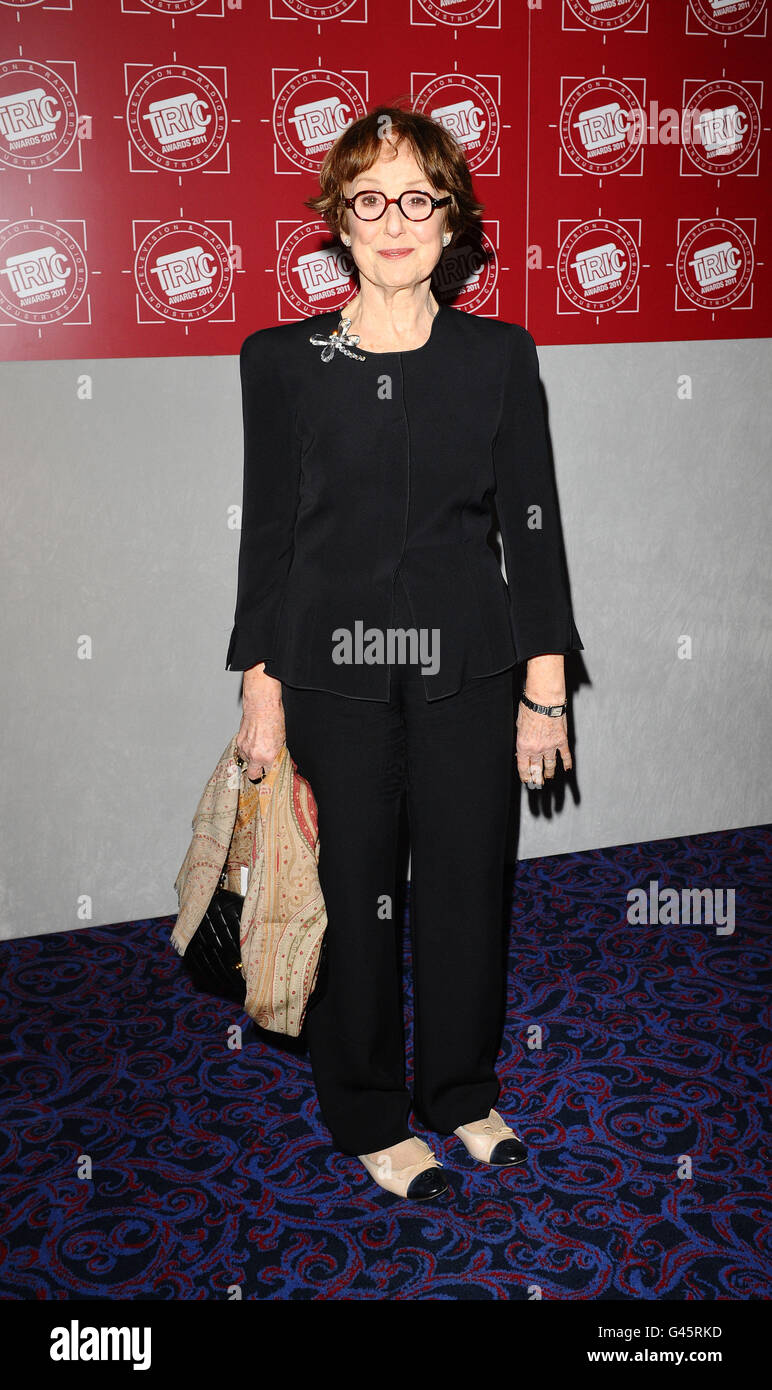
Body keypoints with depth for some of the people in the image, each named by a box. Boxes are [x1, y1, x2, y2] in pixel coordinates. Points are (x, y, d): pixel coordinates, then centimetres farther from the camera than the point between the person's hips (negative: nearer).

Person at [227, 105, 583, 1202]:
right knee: (351, 891, 8)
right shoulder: (282, 360, -1)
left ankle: (463, 1091, 35)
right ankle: (371, 1116, 29)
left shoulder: (501, 355, 2)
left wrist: (546, 688, 1)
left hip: (467, 664, 2)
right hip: (334, 669, -1)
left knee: (468, 881, 11)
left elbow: (533, 524, 3)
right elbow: (268, 530, 1)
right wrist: (261, 689, -2)